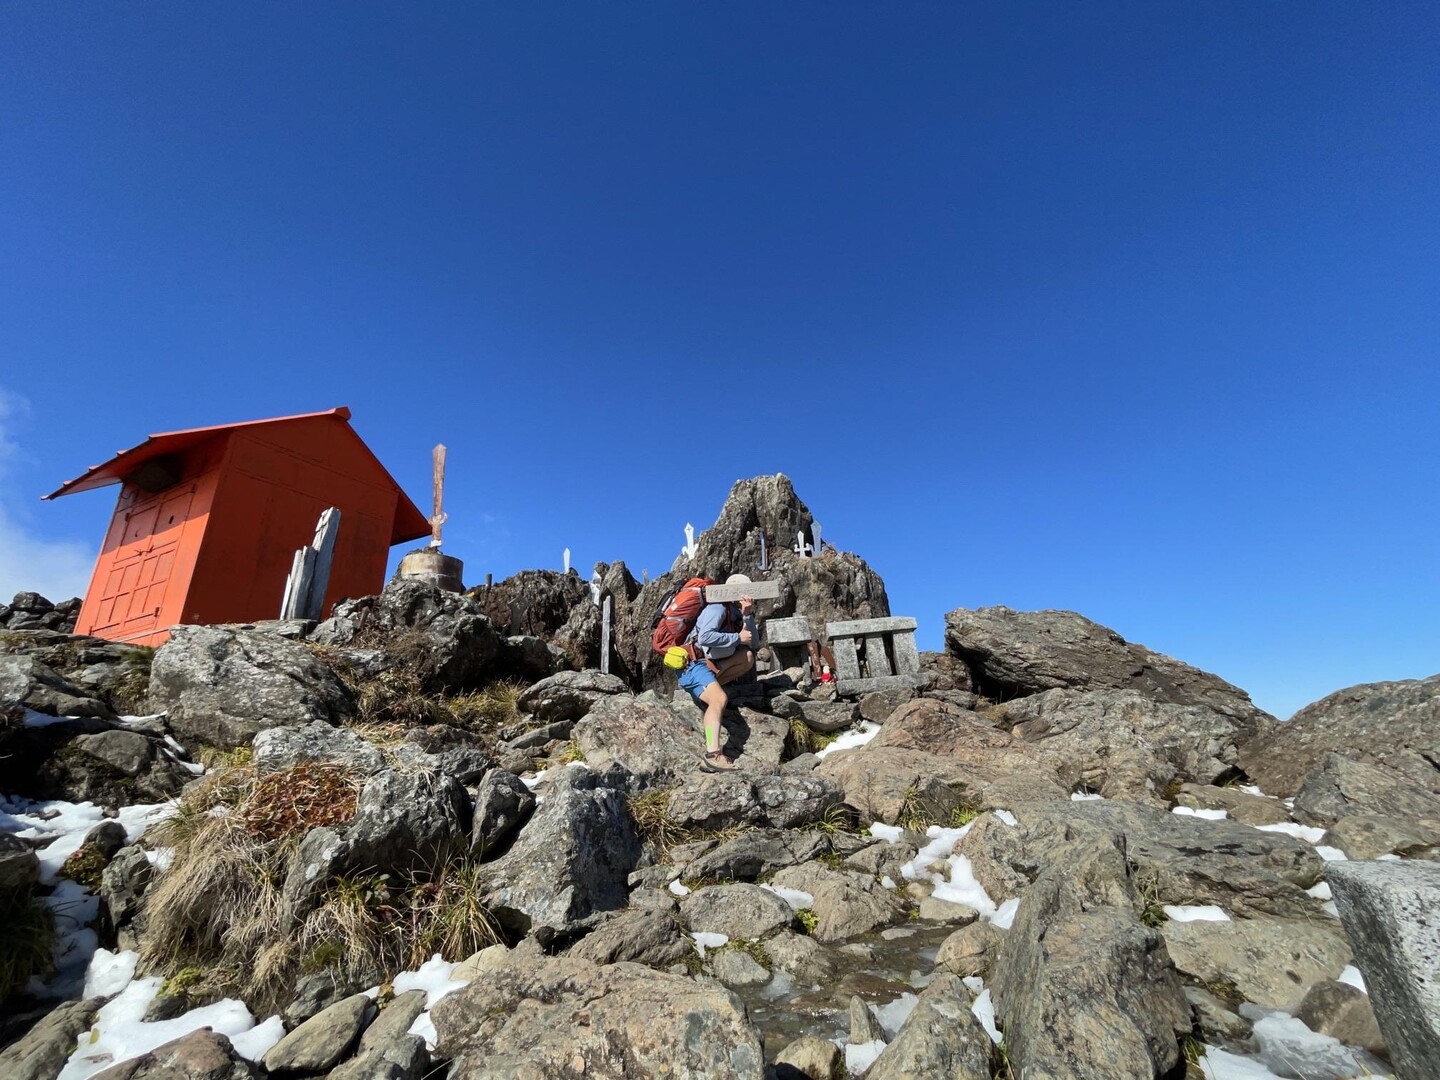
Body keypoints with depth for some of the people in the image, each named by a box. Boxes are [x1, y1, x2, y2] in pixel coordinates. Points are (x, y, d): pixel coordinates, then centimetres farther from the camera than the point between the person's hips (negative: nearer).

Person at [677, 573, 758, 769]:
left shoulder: (736, 614, 13)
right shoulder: (718, 609, -13)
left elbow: (753, 643, 5)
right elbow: (705, 637, -30)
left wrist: (747, 616, -8)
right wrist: (738, 638, -21)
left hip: (711, 664, 9)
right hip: (693, 665, -9)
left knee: (748, 657, -4)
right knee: (720, 699, -27)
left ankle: (710, 684, -9)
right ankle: (713, 754, -30)